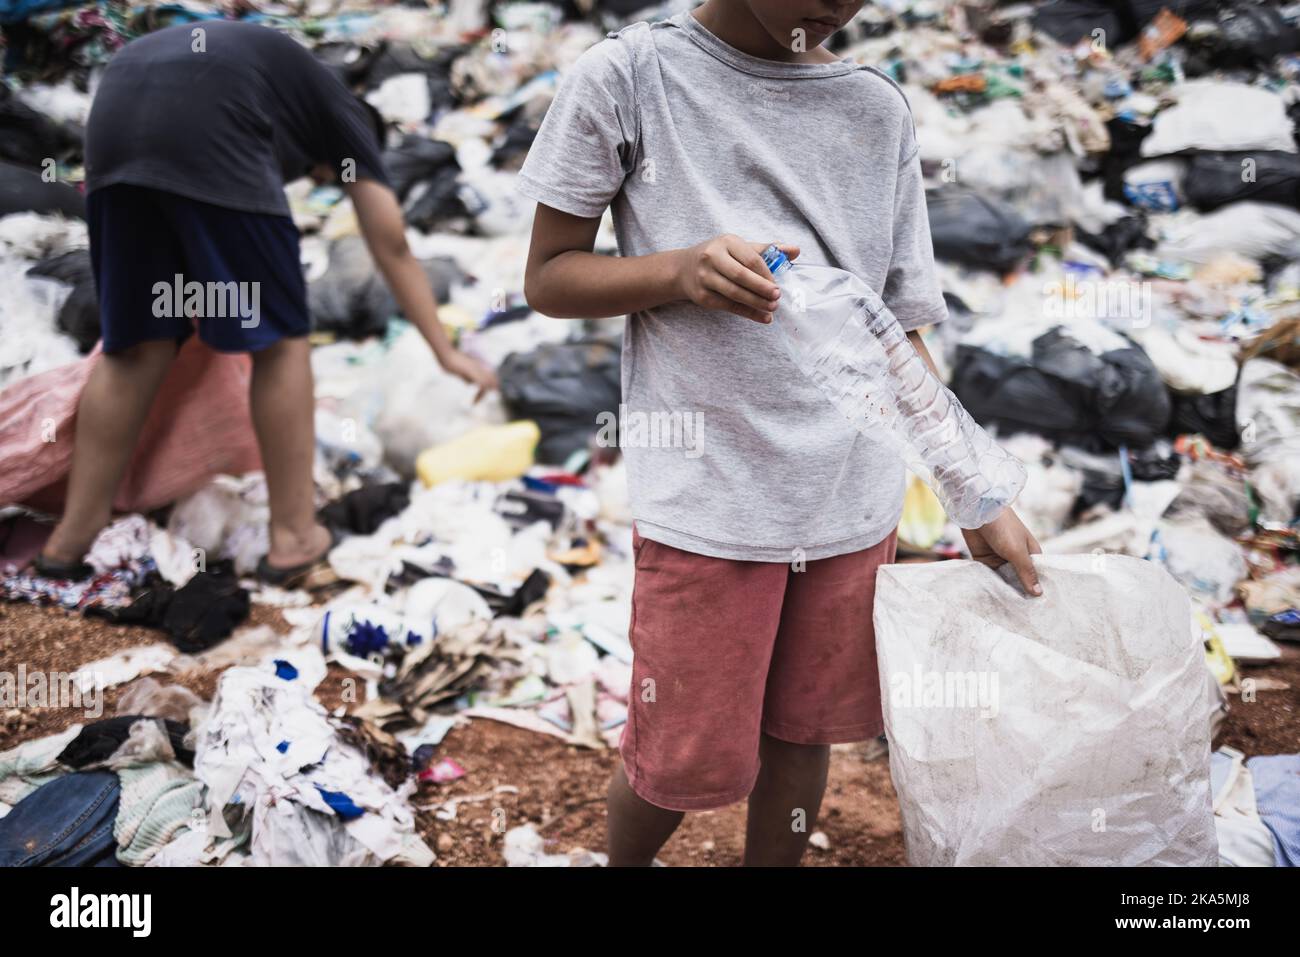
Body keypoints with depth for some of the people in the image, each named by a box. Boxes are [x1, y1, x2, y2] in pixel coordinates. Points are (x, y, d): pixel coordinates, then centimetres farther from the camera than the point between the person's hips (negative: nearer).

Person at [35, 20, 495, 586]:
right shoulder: (343, 115, 25)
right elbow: (393, 250, 20)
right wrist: (447, 353, 25)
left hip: (114, 115, 7)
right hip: (203, 132, -7)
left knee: (138, 344, 15)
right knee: (280, 338, 6)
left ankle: (72, 537, 18)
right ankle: (293, 538, 8)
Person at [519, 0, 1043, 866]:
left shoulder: (881, 111, 6)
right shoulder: (630, 76, -4)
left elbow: (901, 330, 8)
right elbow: (549, 277, -1)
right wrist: (683, 269, -20)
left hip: (856, 500, 4)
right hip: (707, 501, -3)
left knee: (804, 729, 12)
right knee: (692, 762, 6)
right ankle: (623, 861, 37)